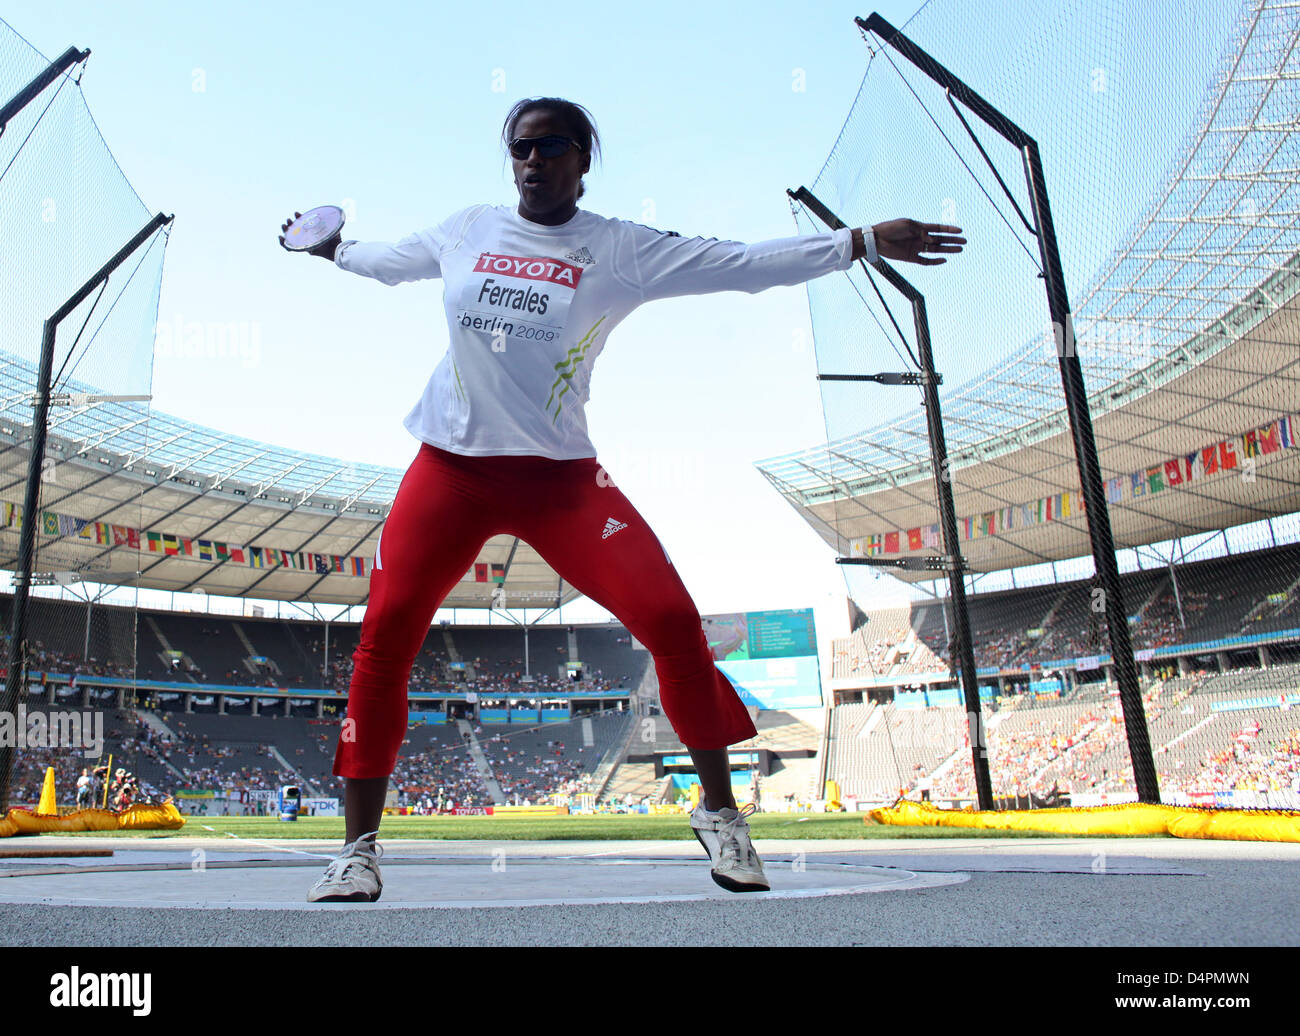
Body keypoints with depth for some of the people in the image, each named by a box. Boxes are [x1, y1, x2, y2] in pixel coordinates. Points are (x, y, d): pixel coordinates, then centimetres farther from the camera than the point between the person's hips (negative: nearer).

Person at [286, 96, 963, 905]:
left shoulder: (620, 250, 1)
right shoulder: (466, 231, 11)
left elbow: (743, 264, -4)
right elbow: (387, 259, 31)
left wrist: (866, 241, -8)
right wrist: (329, 246, 47)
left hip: (561, 474, -2)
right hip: (452, 469, 3)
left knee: (671, 619, -15)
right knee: (384, 635, -8)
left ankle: (719, 812, 5)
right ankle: (360, 847, 8)